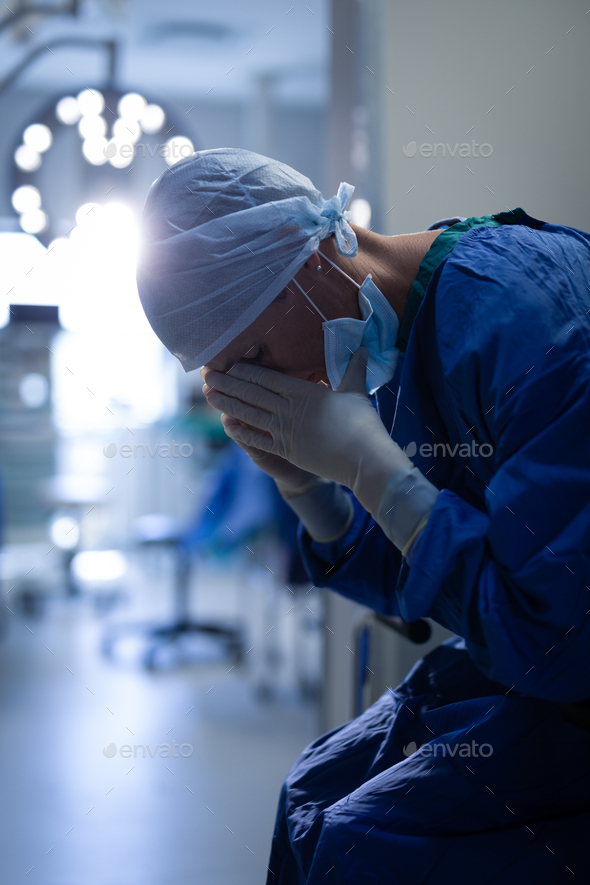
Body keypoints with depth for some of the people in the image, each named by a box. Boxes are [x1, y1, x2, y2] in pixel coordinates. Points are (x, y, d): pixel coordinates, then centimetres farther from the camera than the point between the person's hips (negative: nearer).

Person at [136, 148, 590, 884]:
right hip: (525, 649, 8)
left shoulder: (515, 312, -26)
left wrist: (366, 460, -24)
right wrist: (297, 476, -6)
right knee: (316, 794, 7)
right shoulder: (393, 339, 2)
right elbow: (402, 584, 10)